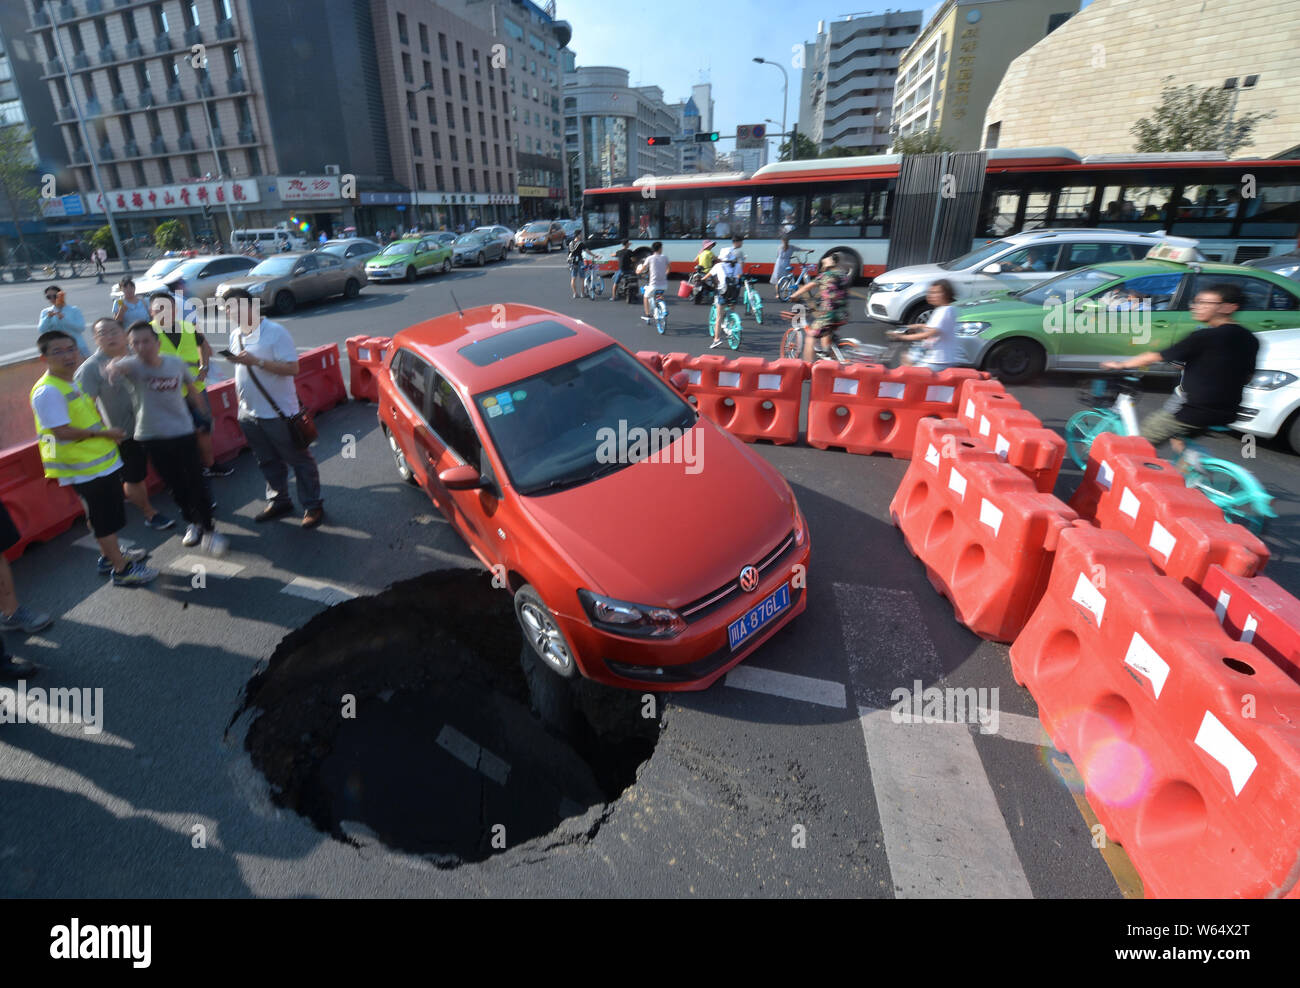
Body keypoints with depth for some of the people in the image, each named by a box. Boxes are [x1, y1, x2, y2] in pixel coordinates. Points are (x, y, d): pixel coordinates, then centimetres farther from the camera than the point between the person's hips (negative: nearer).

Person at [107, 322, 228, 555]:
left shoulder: (176, 363, -6)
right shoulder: (134, 365, -12)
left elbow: (191, 387, 12)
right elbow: (121, 365, -37)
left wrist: (199, 412, 19)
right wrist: (115, 366, -59)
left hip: (183, 432, 0)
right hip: (151, 437, 0)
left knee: (195, 483, -3)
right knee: (175, 486, 12)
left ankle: (208, 530, 9)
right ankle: (194, 523, 33)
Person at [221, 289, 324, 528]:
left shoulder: (275, 332, -14)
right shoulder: (235, 335, 10)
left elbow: (292, 368, -22)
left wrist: (256, 361, -26)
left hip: (279, 412, -8)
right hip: (249, 413, 8)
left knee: (299, 460, 2)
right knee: (268, 462, 16)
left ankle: (313, 506, 11)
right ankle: (278, 501, 30)